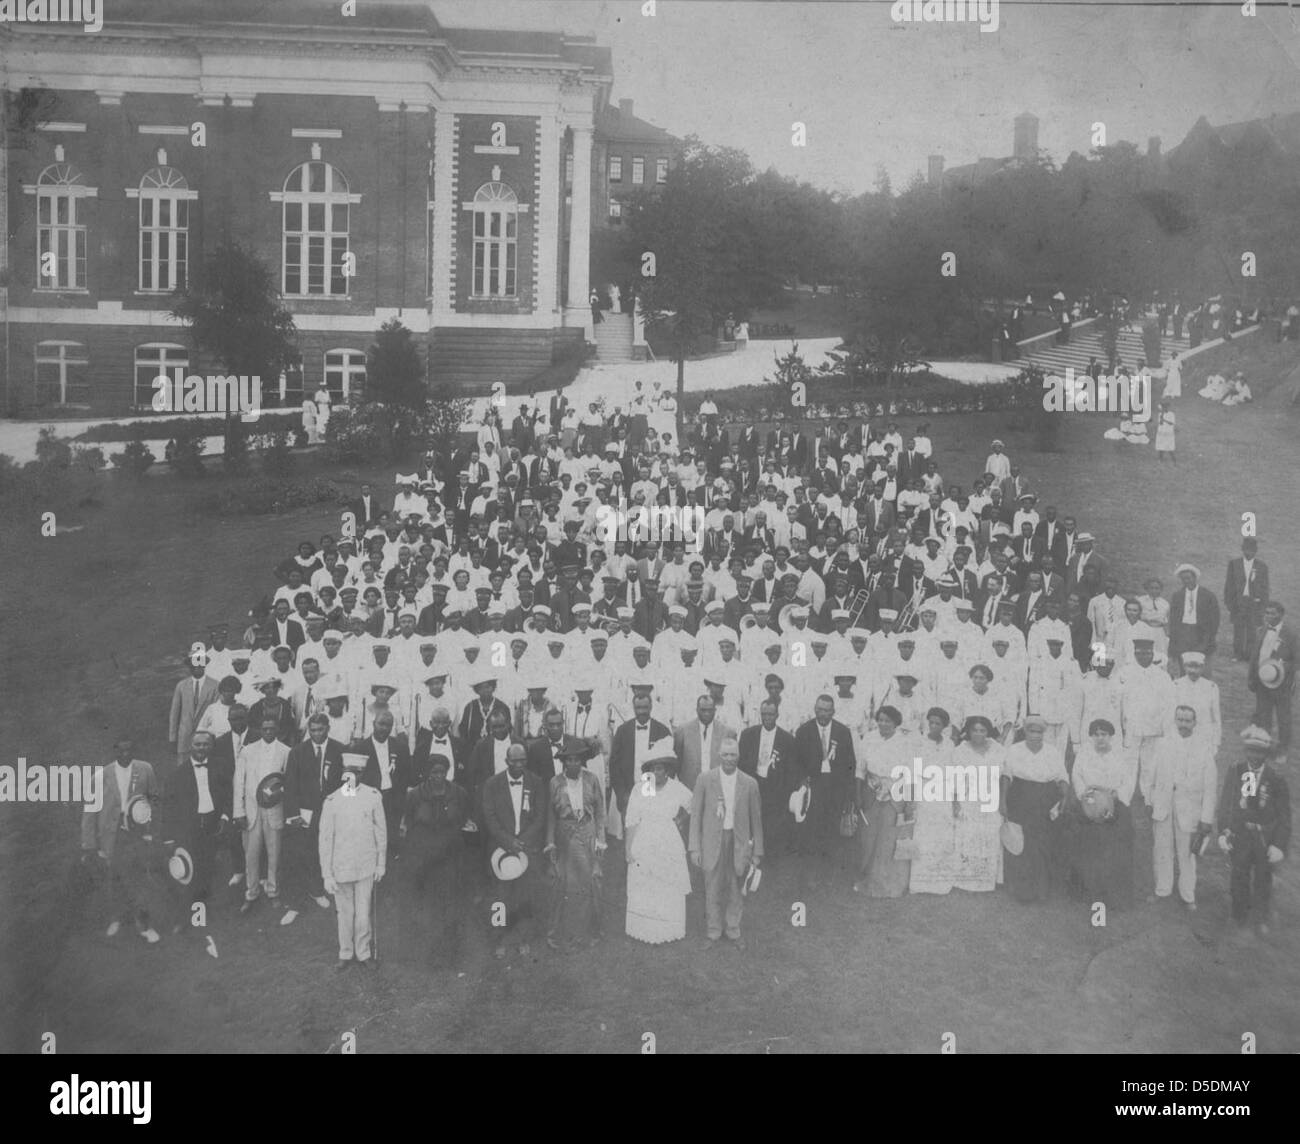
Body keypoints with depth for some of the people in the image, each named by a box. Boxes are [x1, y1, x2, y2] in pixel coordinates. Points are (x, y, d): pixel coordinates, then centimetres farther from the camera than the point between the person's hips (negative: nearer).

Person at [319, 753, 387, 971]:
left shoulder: (373, 797, -5)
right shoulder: (332, 802, -7)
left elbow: (381, 832, 3)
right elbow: (325, 840, -3)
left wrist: (381, 864, 6)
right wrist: (327, 874, -3)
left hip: (366, 867, 0)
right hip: (341, 868, 0)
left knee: (364, 913, 4)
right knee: (345, 913, 11)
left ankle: (364, 953, 24)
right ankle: (346, 954, 29)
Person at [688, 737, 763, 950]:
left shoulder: (749, 784, 0)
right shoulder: (705, 780, -2)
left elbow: (756, 819, 6)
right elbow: (695, 814, 2)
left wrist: (757, 851, 7)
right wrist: (695, 848, -2)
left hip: (739, 842, 1)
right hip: (712, 841, -1)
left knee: (735, 890, 8)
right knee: (712, 890, 5)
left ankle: (733, 930, 26)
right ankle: (714, 932, 20)